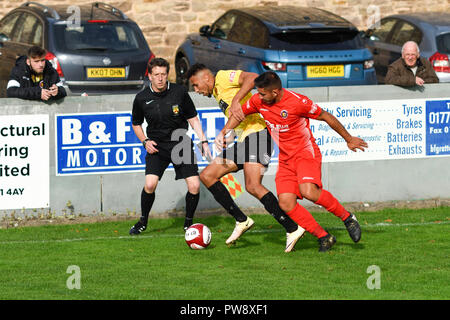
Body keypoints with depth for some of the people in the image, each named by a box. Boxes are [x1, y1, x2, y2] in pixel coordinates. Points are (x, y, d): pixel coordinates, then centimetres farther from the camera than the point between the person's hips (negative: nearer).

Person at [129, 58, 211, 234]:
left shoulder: (179, 92, -5)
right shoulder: (142, 98, -4)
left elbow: (193, 119, 6)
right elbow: (136, 124, 13)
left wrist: (203, 141, -3)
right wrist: (145, 141, -3)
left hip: (181, 144, 1)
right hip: (157, 147, 0)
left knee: (194, 186, -11)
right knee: (150, 184, -20)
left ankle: (188, 222, 12)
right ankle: (143, 221, 4)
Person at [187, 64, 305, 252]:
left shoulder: (223, 77, -3)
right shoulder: (217, 94, 25)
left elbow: (252, 77, -19)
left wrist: (236, 100, -29)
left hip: (257, 132, -10)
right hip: (243, 141, 10)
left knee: (253, 186, -24)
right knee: (207, 175, 6)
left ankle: (292, 229, -21)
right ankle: (241, 221, 6)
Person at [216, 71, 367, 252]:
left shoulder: (297, 102, -19)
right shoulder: (258, 101, -3)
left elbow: (325, 117, -7)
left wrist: (348, 139, 2)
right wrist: (224, 132, 0)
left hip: (306, 153, -6)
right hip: (285, 159, 6)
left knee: (308, 191, -30)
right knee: (286, 203, -13)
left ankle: (347, 217, -9)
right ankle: (324, 237, -3)